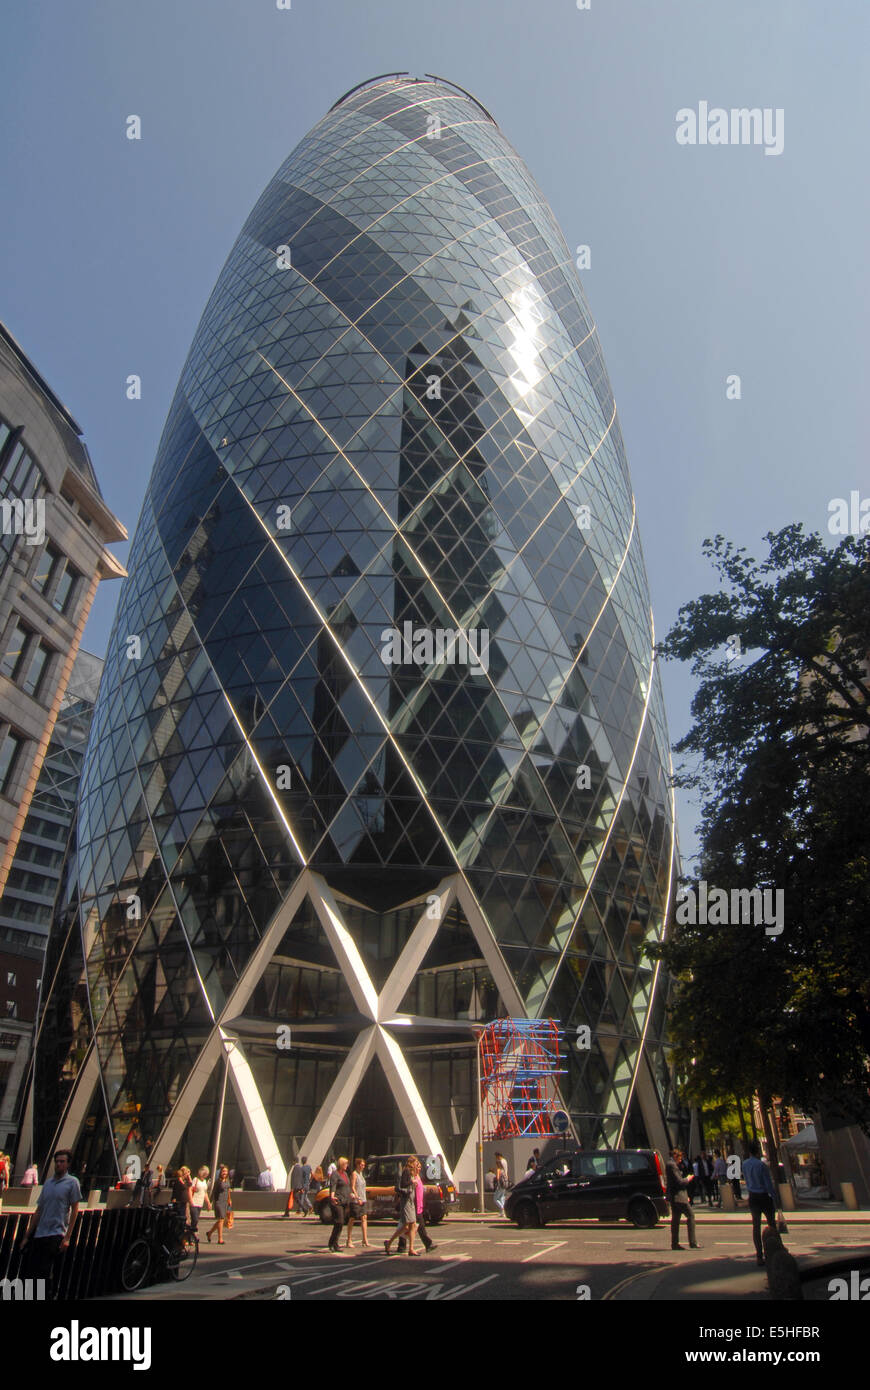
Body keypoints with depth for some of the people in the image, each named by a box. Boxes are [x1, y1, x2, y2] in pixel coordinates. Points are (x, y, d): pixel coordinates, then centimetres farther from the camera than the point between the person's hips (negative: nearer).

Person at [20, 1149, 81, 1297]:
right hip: (38, 1234, 6)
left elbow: (74, 1210, -5)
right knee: (31, 1273, 5)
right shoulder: (47, 1183, 14)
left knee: (45, 1274, -8)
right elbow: (39, 1210, 17)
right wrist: (27, 1236, 14)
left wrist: (67, 1237, -11)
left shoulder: (72, 1182, -2)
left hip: (55, 1234, -6)